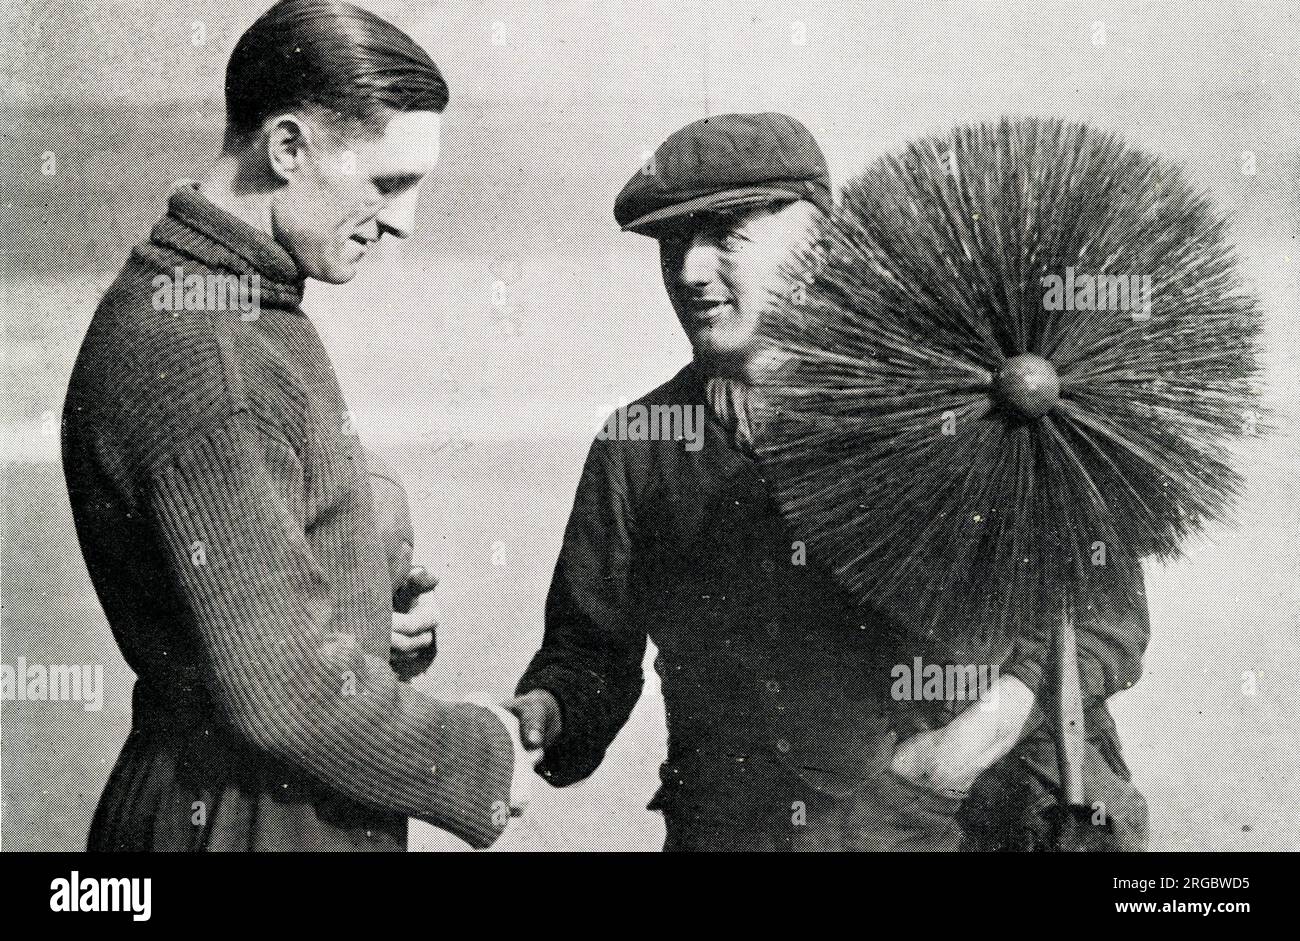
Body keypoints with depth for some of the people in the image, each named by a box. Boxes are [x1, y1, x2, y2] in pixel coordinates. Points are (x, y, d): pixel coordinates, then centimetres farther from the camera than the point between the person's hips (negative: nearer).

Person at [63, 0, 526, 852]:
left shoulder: (256, 312, 8)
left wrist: (396, 597, -1)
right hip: (249, 819, -9)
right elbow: (284, 689, -26)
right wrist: (479, 760, -13)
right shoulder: (195, 359, -24)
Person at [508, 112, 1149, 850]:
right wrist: (547, 713, -11)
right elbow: (591, 648, 11)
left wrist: (1012, 702, -20)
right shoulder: (636, 448, 3)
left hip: (936, 829, -2)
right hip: (717, 831, 2)